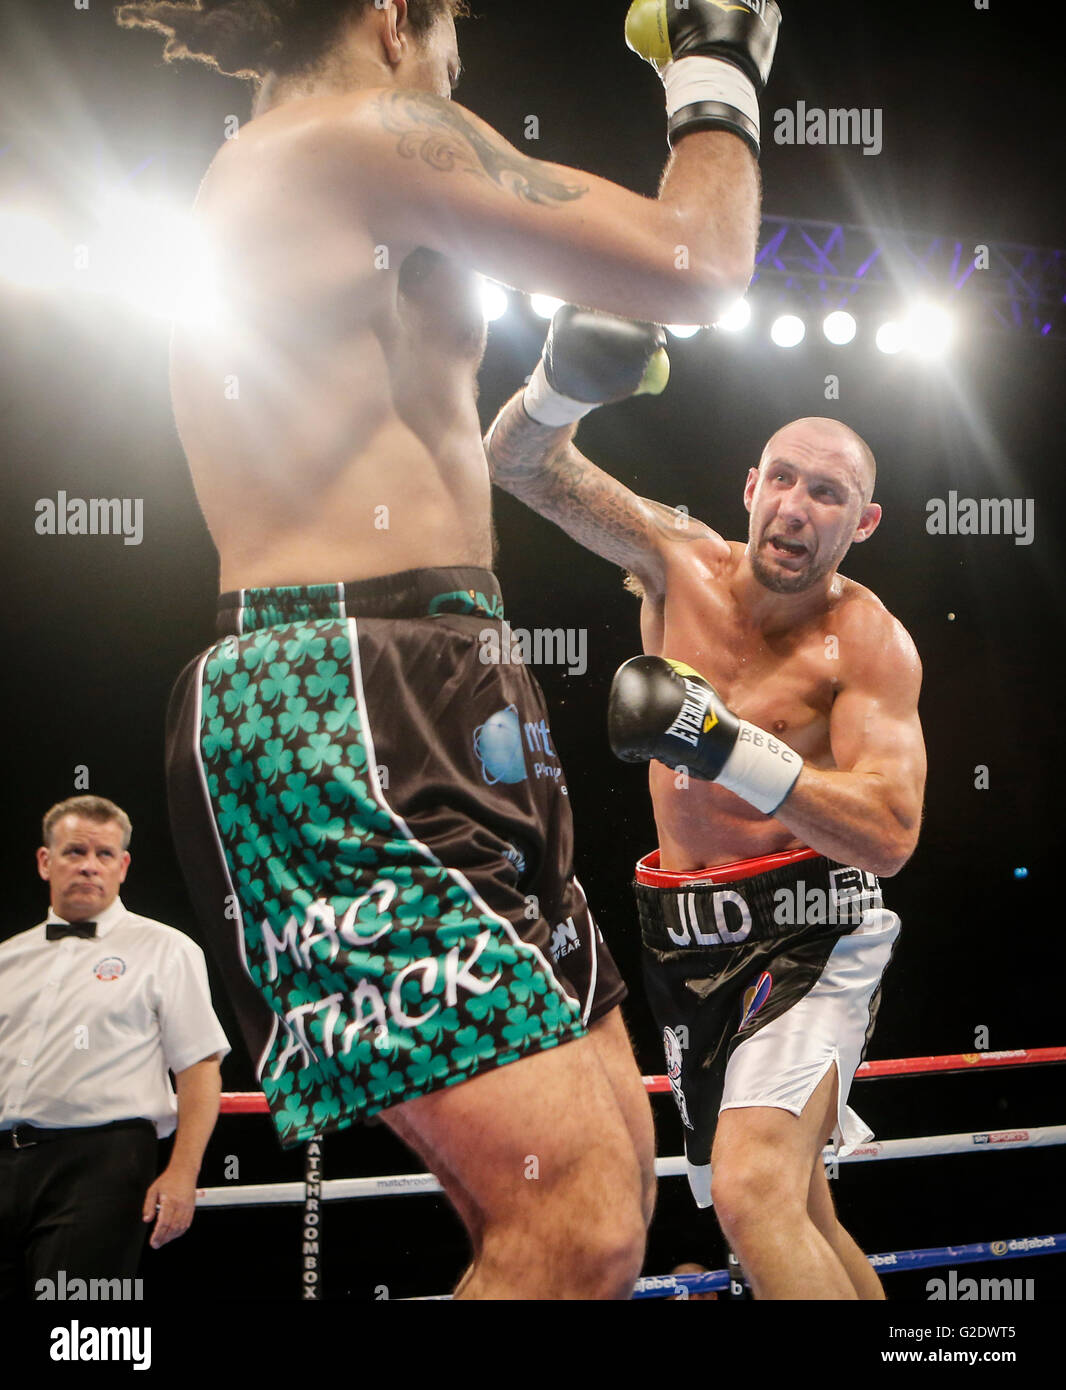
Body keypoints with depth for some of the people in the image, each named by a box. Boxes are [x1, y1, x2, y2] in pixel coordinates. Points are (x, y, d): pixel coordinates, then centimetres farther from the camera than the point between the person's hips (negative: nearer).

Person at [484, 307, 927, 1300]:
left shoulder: (868, 643, -12)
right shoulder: (681, 563, -1)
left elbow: (889, 836, -21)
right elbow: (522, 465, -6)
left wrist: (731, 749, -32)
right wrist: (564, 384, -28)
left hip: (808, 934, -5)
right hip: (688, 943, 5)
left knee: (754, 1193, -26)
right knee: (793, 1216, 18)